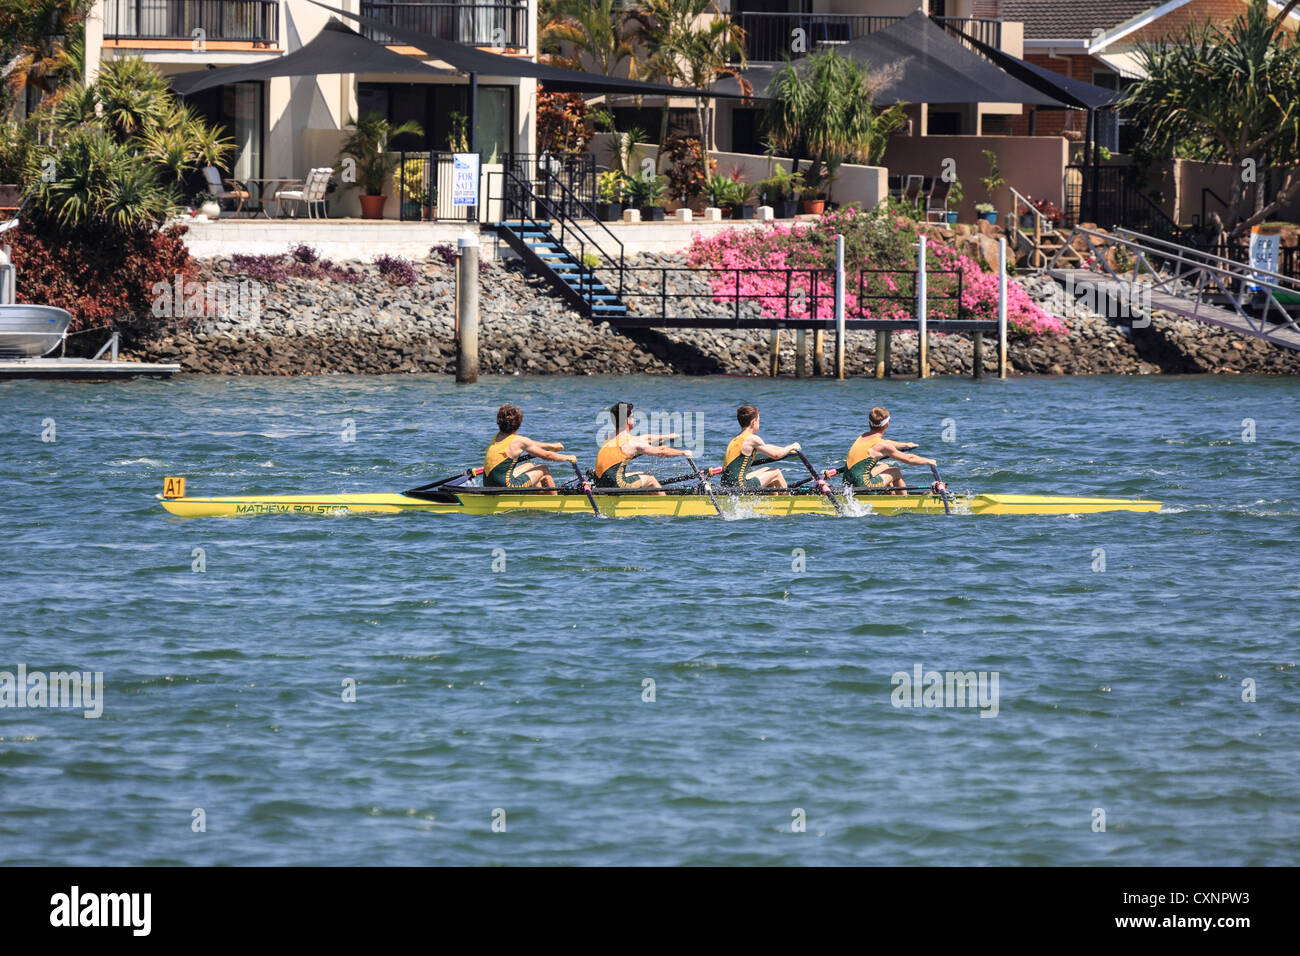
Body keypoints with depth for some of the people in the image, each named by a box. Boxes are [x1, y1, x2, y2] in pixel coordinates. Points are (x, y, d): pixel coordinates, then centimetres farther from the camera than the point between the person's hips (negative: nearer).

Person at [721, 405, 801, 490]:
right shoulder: (752, 439, -12)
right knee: (776, 473, 7)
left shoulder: (737, 439, 16)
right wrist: (791, 447, 13)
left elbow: (766, 448, 27)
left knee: (766, 470, 26)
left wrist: (787, 450, 32)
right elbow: (775, 455, -3)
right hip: (739, 485, -9)